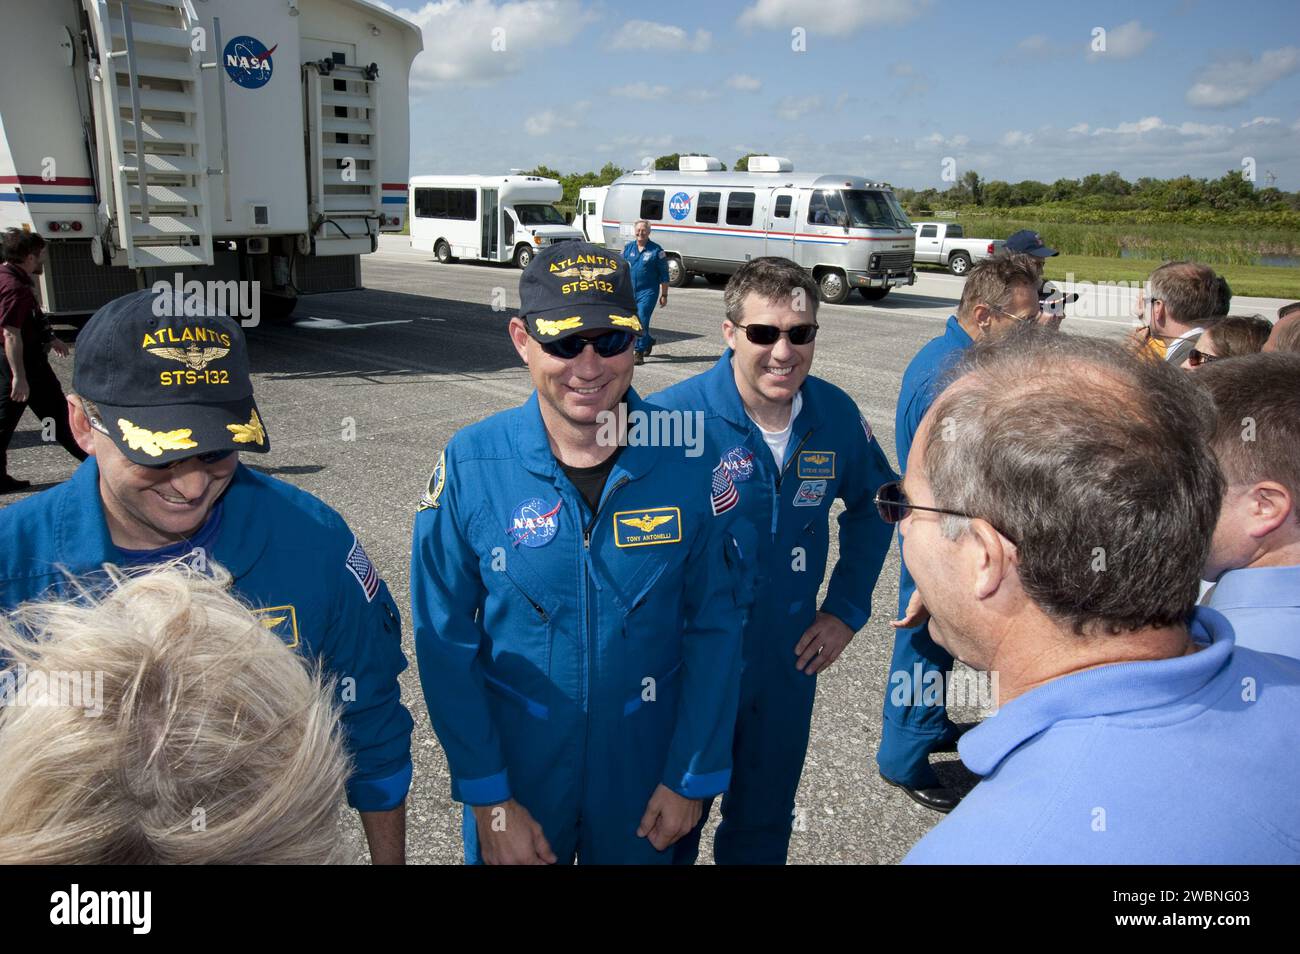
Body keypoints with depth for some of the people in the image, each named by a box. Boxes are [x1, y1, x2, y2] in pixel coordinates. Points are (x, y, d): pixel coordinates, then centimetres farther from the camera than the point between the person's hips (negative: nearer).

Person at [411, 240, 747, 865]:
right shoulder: (469, 466, -17)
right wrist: (488, 801, -10)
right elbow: (446, 643, -11)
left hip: (644, 768, 1)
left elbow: (715, 625, -7)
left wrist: (692, 776, -5)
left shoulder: (686, 459, -15)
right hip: (515, 769, 0)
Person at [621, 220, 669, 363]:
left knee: (642, 321, -13)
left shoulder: (656, 250, -4)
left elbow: (664, 274, -1)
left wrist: (664, 295, -3)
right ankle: (649, 341, 39)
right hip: (630, 291, 5)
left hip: (648, 292, -5)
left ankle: (639, 353, -5)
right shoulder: (628, 248, 8)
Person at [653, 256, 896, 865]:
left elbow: (873, 505, 11)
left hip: (790, 661, 4)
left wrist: (848, 608, 4)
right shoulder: (673, 416, -22)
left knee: (765, 821, 24)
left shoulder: (837, 415, -7)